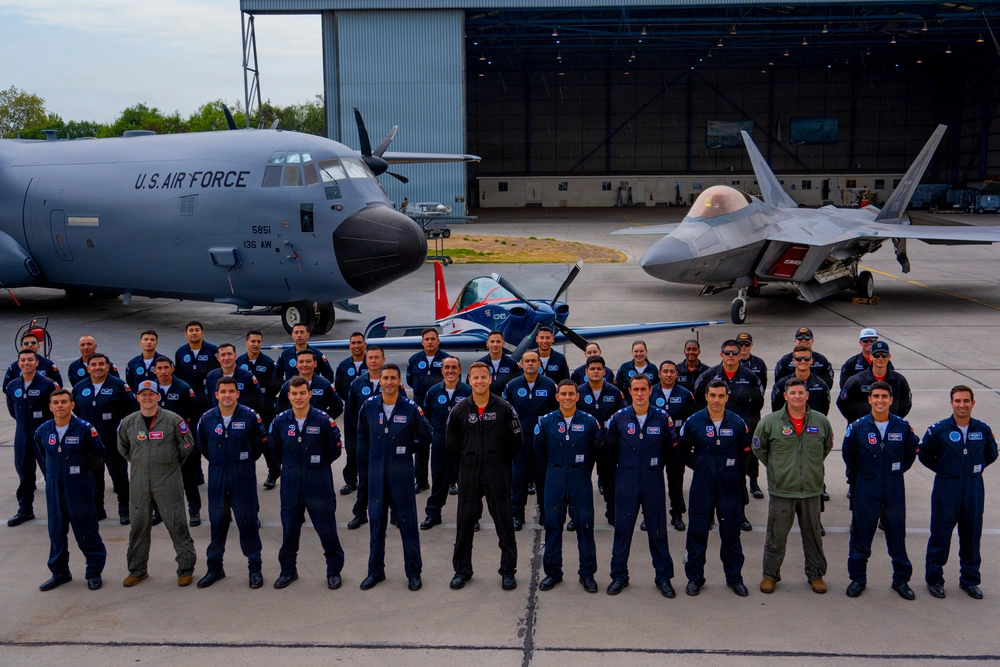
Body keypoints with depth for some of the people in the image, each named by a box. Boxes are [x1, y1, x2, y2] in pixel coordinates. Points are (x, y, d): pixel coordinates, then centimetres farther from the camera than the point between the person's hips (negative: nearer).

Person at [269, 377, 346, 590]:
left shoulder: (323, 420, -11)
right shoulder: (280, 421, -2)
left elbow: (334, 450, 0)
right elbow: (274, 448, 15)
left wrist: (318, 465, 4)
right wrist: (291, 465, 12)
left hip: (319, 485, -3)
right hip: (290, 485, 3)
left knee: (327, 530, 3)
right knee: (289, 530, 13)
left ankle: (334, 571, 18)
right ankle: (288, 570, 29)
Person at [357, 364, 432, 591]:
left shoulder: (411, 408, -8)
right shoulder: (369, 406, 0)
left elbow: (425, 439, 3)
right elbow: (362, 436, 17)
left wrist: (406, 450, 2)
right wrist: (372, 457, 12)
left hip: (402, 474, -2)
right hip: (376, 474, 3)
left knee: (408, 523, 3)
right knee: (376, 522, 11)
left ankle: (414, 572, 15)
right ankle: (376, 571, 23)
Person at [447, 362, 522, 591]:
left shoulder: (504, 408, -5)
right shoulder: (459, 410, 0)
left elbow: (516, 441, 2)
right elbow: (451, 443, 10)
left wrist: (500, 460, 5)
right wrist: (468, 459, 10)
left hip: (498, 474, -2)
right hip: (468, 474, 2)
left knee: (504, 522, 4)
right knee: (465, 521, 8)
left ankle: (508, 570, 17)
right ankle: (462, 570, 22)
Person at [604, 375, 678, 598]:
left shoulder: (662, 418, -3)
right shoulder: (619, 418, -1)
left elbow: (672, 448, 6)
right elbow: (609, 447, 9)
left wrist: (656, 462, 3)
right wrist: (626, 462, 7)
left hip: (653, 481, 0)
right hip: (626, 481, 1)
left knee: (657, 530, 6)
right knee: (622, 528, 6)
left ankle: (664, 577, 19)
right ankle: (619, 575, 20)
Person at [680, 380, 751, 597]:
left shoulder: (737, 423, 0)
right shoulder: (693, 422, -2)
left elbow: (745, 451, 13)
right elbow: (683, 450, 10)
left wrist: (735, 471, 6)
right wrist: (698, 466, 5)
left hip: (729, 487, 1)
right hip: (702, 485, -1)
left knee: (731, 533, 8)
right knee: (697, 532, 5)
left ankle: (734, 577, 21)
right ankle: (694, 577, 16)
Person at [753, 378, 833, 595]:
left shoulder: (821, 422, 1)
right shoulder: (770, 422, -6)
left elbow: (827, 446, 19)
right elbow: (758, 447, 7)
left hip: (811, 490, 2)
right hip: (781, 490, -2)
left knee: (813, 534, 14)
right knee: (776, 535, 6)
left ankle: (816, 573, 29)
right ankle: (770, 574, 20)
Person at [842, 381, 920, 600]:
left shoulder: (903, 426, -4)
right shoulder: (858, 427, -7)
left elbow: (911, 453, 11)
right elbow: (848, 455, 7)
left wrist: (898, 471, 8)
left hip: (894, 490, 1)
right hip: (866, 490, -1)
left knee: (897, 536, 9)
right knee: (861, 536, 6)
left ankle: (901, 579, 24)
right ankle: (858, 578, 20)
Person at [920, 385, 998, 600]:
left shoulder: (983, 430, -2)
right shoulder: (938, 430, -9)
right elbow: (924, 455, 3)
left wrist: (977, 468, 8)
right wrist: (944, 470, 3)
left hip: (974, 490, 2)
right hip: (946, 489, -2)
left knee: (972, 537, 11)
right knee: (940, 537, 4)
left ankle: (969, 580, 26)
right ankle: (934, 579, 19)